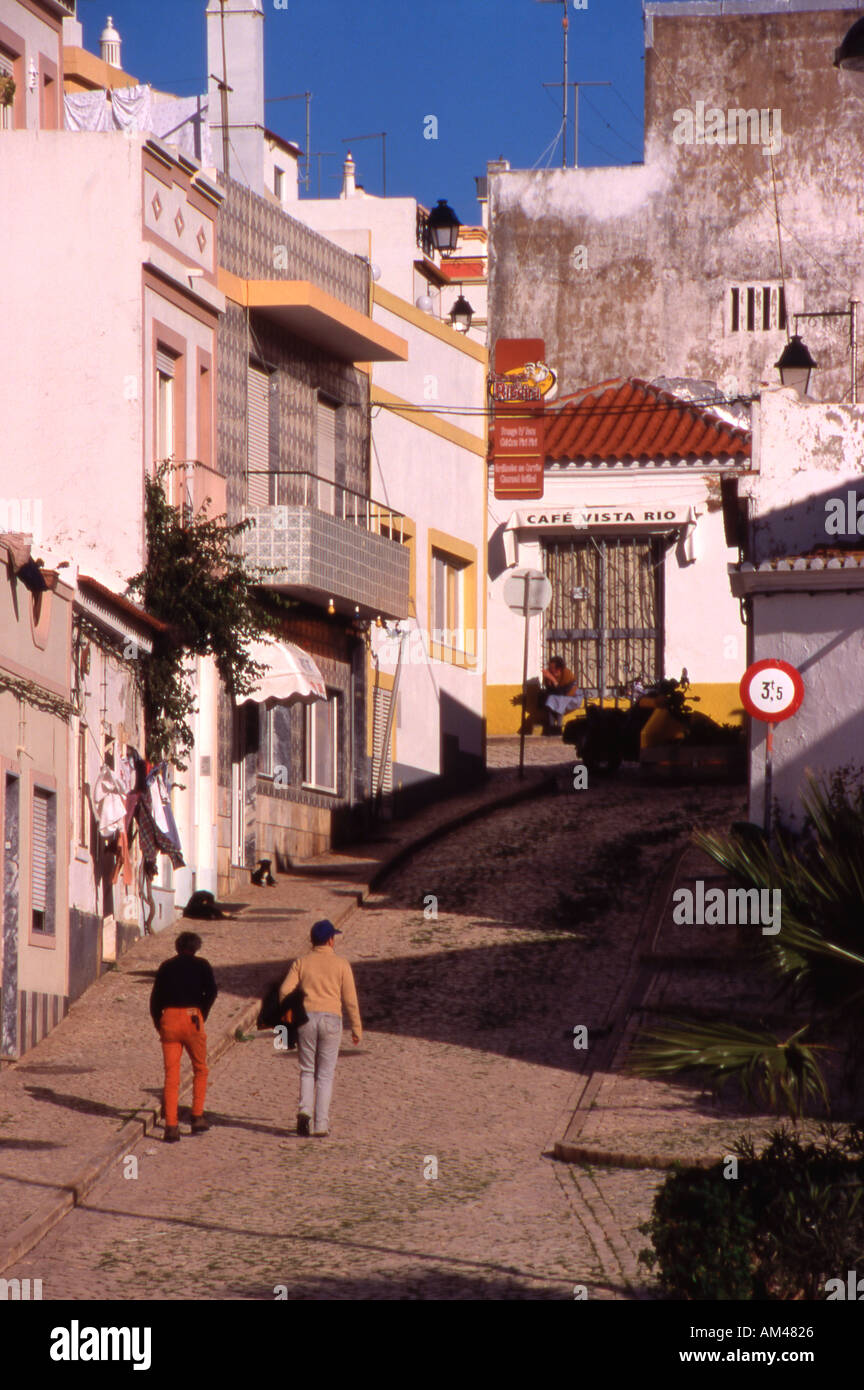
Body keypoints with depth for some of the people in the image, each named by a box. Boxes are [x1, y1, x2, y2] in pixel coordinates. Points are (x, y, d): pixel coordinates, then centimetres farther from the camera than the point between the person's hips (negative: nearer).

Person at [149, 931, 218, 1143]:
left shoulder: (166, 966, 15)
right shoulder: (201, 965, 8)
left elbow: (155, 996, 9)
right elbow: (211, 990, -7)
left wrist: (158, 1024, 11)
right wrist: (203, 1015, 1)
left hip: (168, 1019, 2)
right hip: (192, 1018, -2)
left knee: (171, 1075, 3)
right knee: (200, 1070, 17)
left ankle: (171, 1126, -4)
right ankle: (197, 1117, 13)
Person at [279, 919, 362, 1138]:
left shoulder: (301, 962, 7)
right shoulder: (341, 964, 3)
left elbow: (285, 991, -3)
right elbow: (350, 999, 1)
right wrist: (357, 1028, 9)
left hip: (306, 1018, 1)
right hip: (331, 1019, -1)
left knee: (307, 1070, 13)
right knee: (325, 1075, 5)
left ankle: (305, 1109, -12)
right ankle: (321, 1125, 0)